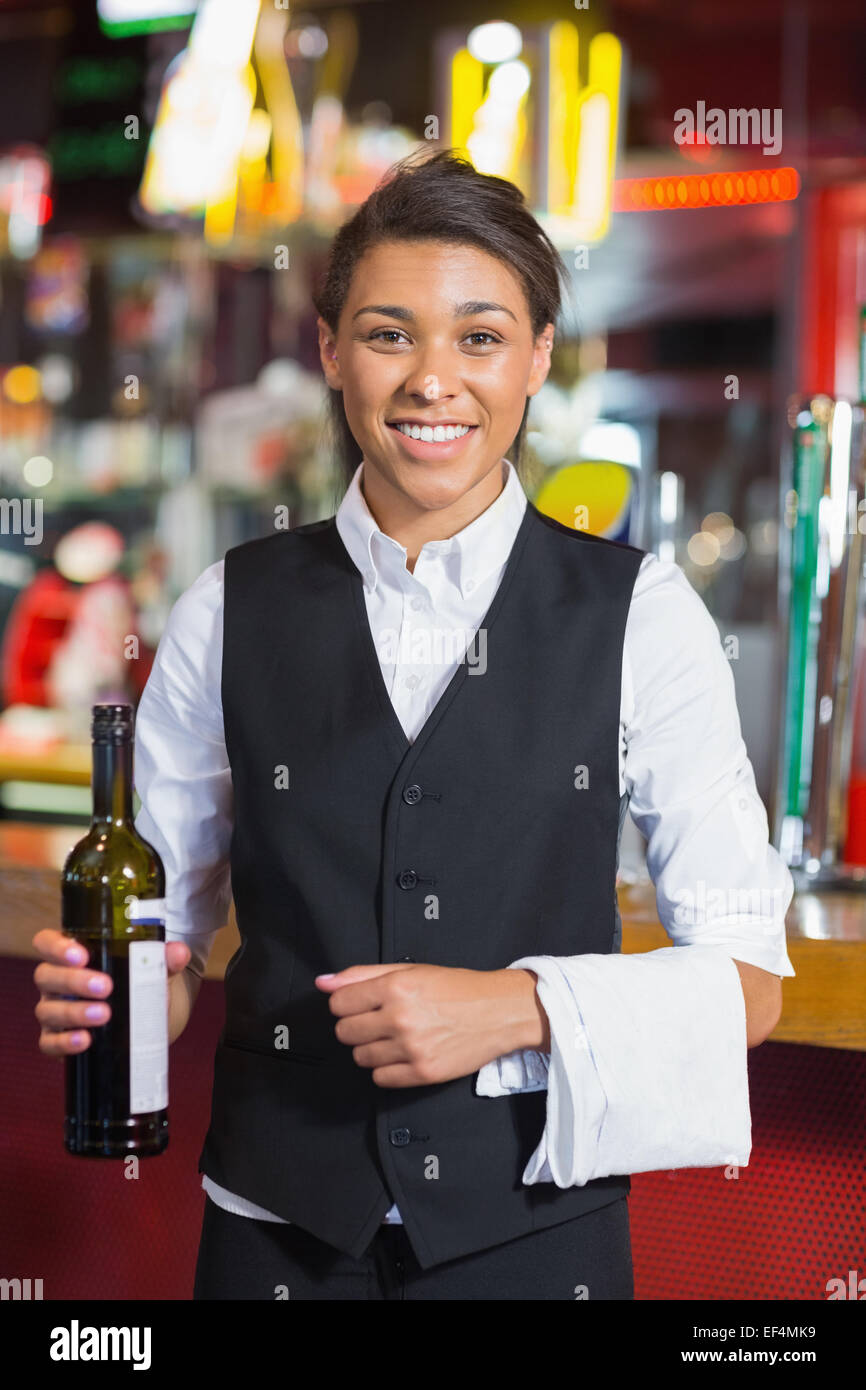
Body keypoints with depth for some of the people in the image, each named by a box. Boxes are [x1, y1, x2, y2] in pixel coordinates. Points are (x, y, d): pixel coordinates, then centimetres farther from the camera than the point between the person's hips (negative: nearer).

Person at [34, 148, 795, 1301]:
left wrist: (520, 1007, -18)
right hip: (279, 1229, 1)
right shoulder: (230, 614, -2)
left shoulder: (640, 615, -6)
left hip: (538, 1231, -1)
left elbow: (747, 976, -5)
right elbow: (167, 924, 2)